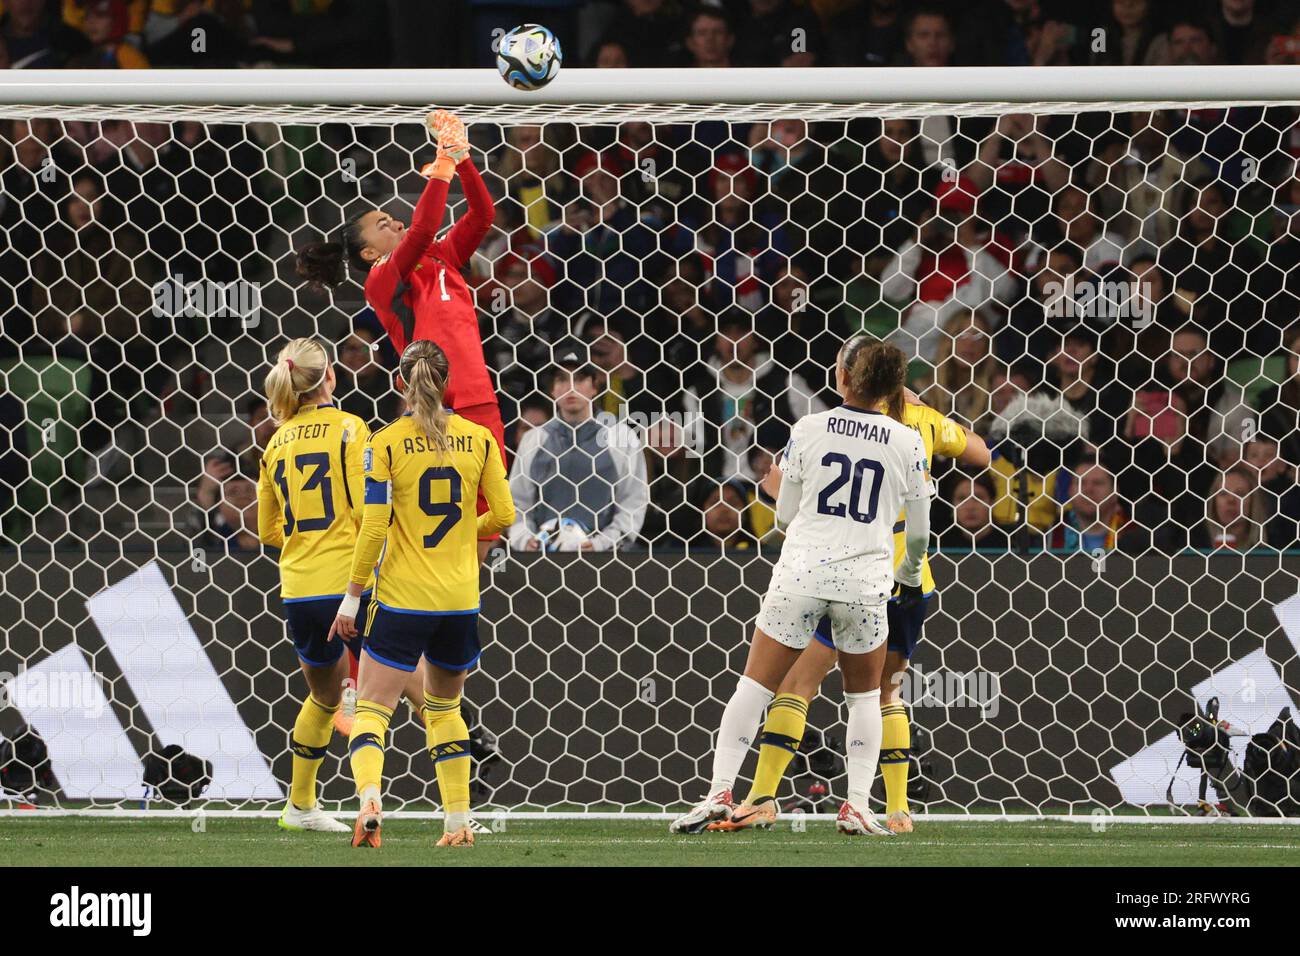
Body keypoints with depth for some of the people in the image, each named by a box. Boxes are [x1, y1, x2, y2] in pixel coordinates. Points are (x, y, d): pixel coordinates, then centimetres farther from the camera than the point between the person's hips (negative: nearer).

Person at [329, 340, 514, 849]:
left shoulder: (386, 442, -8)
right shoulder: (479, 439, 1)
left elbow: (374, 527, -11)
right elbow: (503, 515, 3)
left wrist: (352, 596, -4)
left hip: (402, 597, -3)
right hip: (460, 597, 3)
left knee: (372, 708, -2)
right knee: (444, 708, 20)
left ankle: (369, 797, -28)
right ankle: (459, 821, 16)